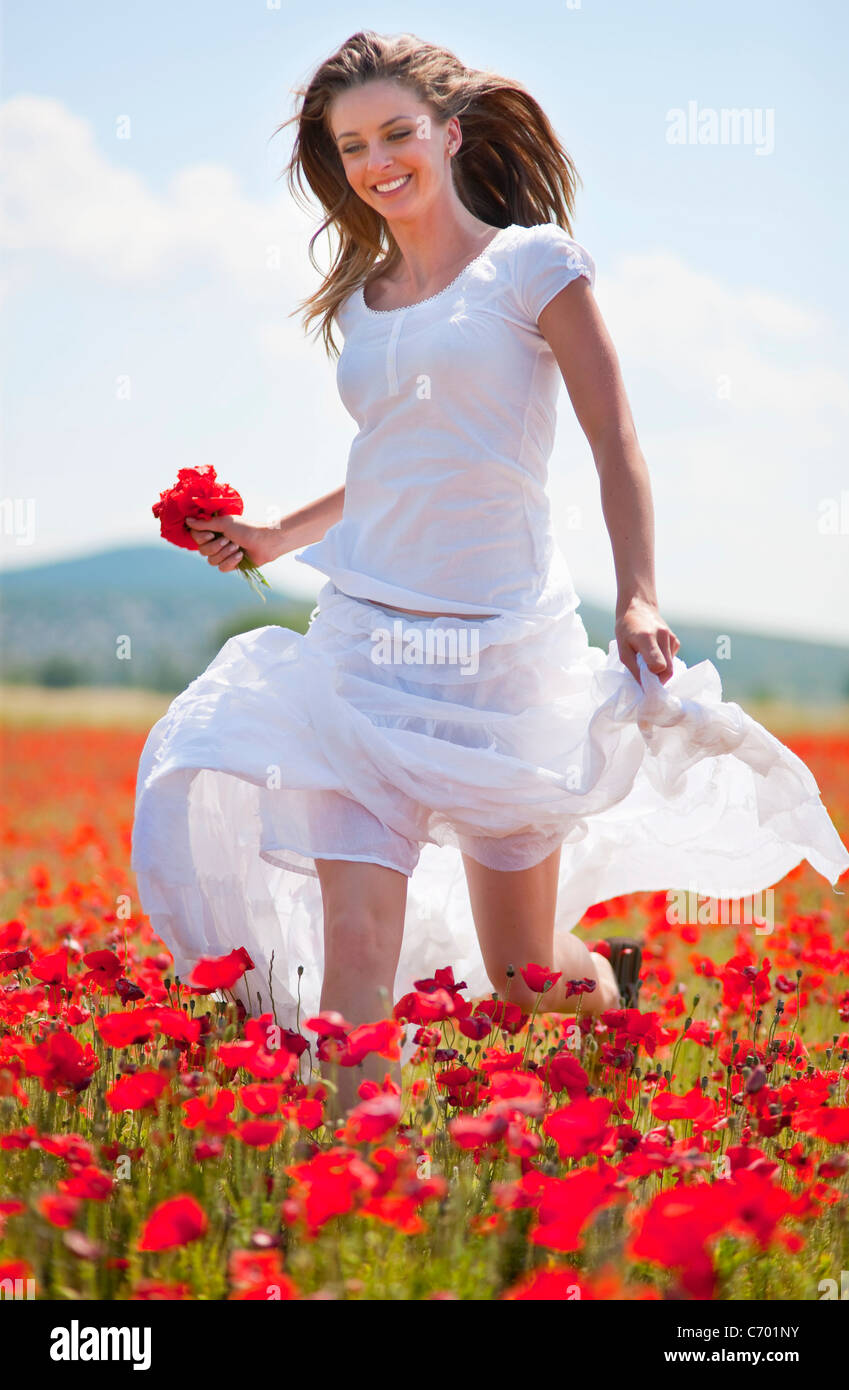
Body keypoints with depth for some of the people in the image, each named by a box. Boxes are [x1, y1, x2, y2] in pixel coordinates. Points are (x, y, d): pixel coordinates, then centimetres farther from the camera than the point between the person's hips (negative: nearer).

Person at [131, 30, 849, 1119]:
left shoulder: (533, 264, 0)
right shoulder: (361, 303, 15)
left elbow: (615, 444, -4)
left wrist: (638, 600, -16)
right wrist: (276, 538, 26)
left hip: (500, 643, -3)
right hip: (365, 635, 3)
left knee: (525, 985, 7)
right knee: (354, 957, -14)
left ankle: (597, 963, 42)